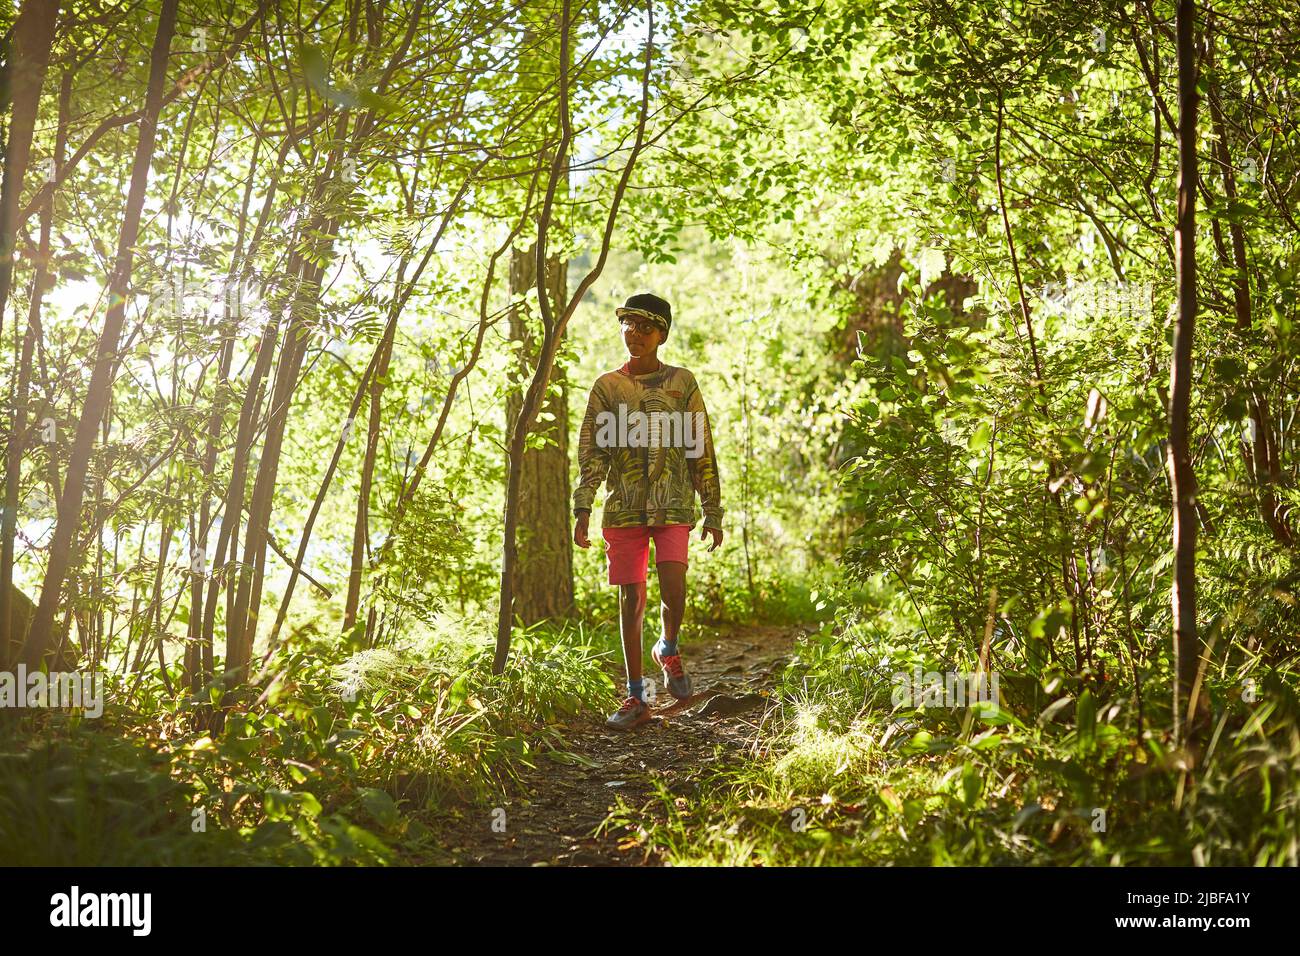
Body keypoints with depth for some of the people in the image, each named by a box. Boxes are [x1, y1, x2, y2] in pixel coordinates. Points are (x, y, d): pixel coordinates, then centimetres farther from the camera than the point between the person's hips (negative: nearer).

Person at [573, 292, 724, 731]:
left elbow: (702, 452, 7)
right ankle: (636, 698, 14)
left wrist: (713, 514, 5)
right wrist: (583, 508, -6)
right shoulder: (607, 386, 7)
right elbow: (591, 451, 5)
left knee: (672, 590, -17)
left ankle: (669, 650, 17)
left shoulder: (682, 383, 5)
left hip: (672, 505, -1)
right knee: (630, 599, 4)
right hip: (624, 507, 2)